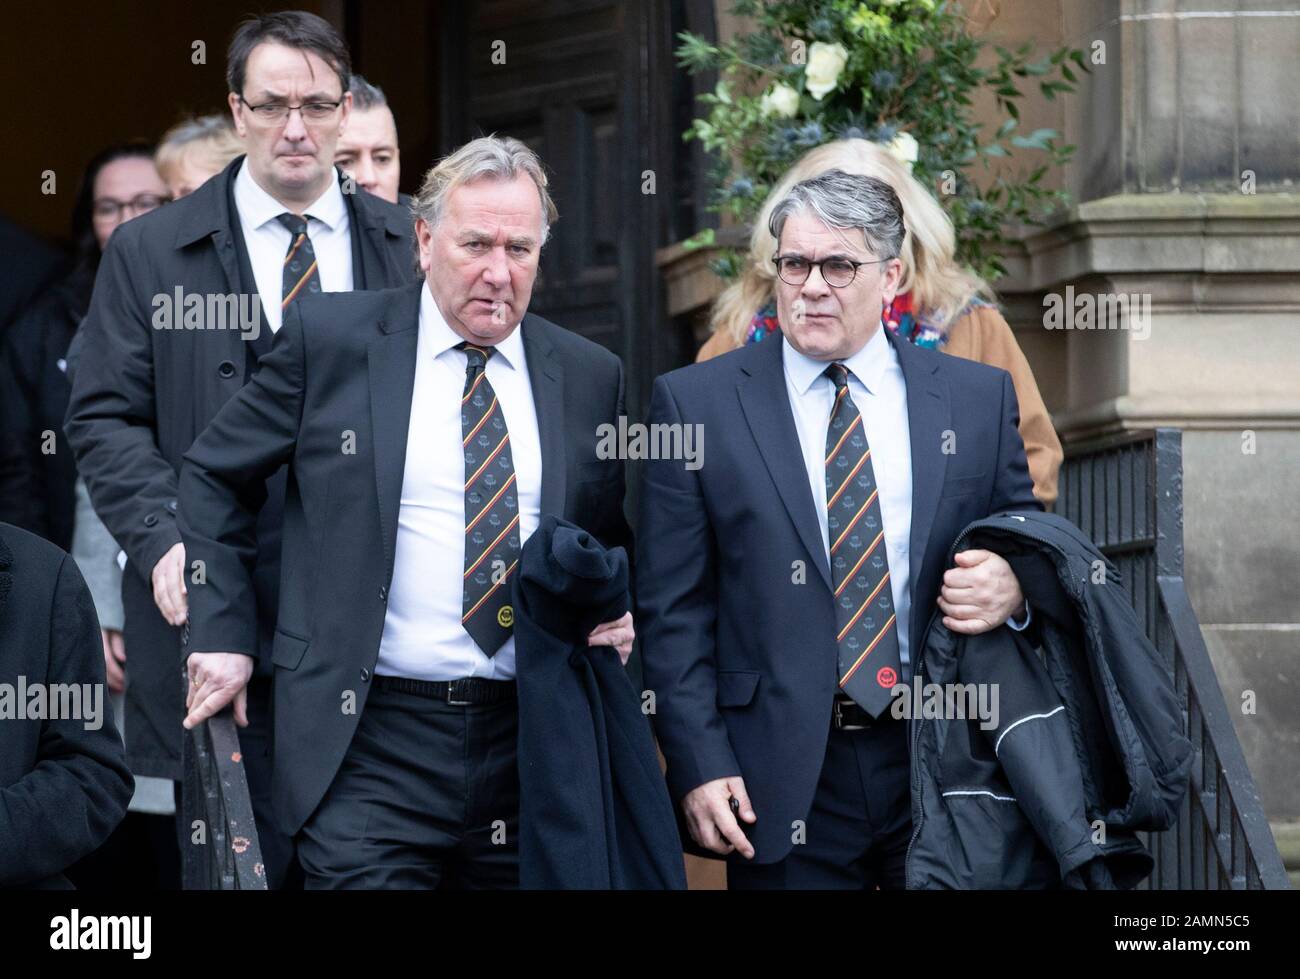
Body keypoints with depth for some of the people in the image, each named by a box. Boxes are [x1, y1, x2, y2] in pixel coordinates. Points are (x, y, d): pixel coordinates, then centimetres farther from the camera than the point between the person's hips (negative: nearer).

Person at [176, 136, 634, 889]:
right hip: (370, 737, -3)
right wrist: (224, 636, 2)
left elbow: (612, 539, 21)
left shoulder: (590, 376, 9)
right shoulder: (330, 339, 1)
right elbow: (213, 479, 9)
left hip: (532, 742, 3)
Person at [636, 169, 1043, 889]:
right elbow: (672, 610, 0)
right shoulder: (696, 403, 2)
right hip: (782, 790, -2)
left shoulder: (979, 398, 8)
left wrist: (1013, 586, -9)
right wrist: (699, 769, -8)